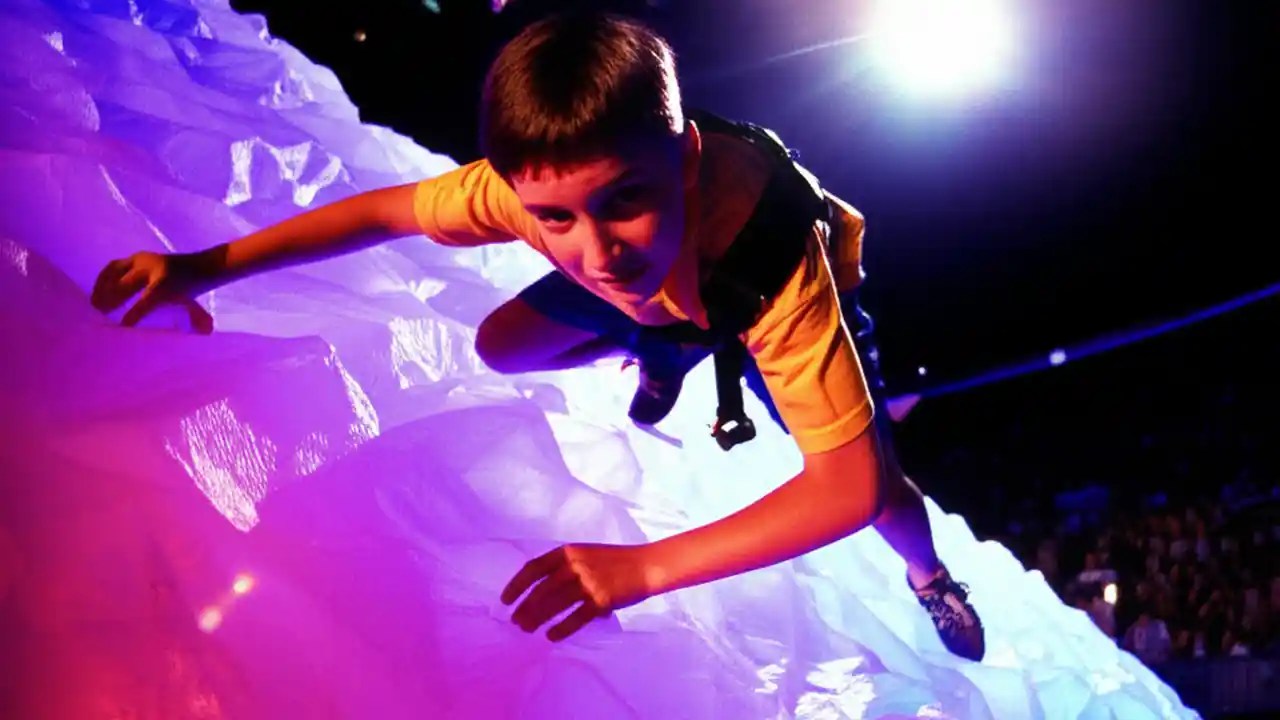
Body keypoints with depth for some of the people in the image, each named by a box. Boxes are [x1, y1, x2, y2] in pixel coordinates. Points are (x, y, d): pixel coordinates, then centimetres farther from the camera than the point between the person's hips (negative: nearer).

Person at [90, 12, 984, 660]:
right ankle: (665, 357, 28)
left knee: (882, 499, -13)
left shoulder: (770, 245, -51)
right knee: (501, 347, -3)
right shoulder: (543, 184, -40)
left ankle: (933, 579, 26)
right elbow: (391, 209, -22)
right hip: (658, 291, 3)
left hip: (792, 296, -3)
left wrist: (643, 567, -58)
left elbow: (851, 485, -51)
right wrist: (206, 266, -33)